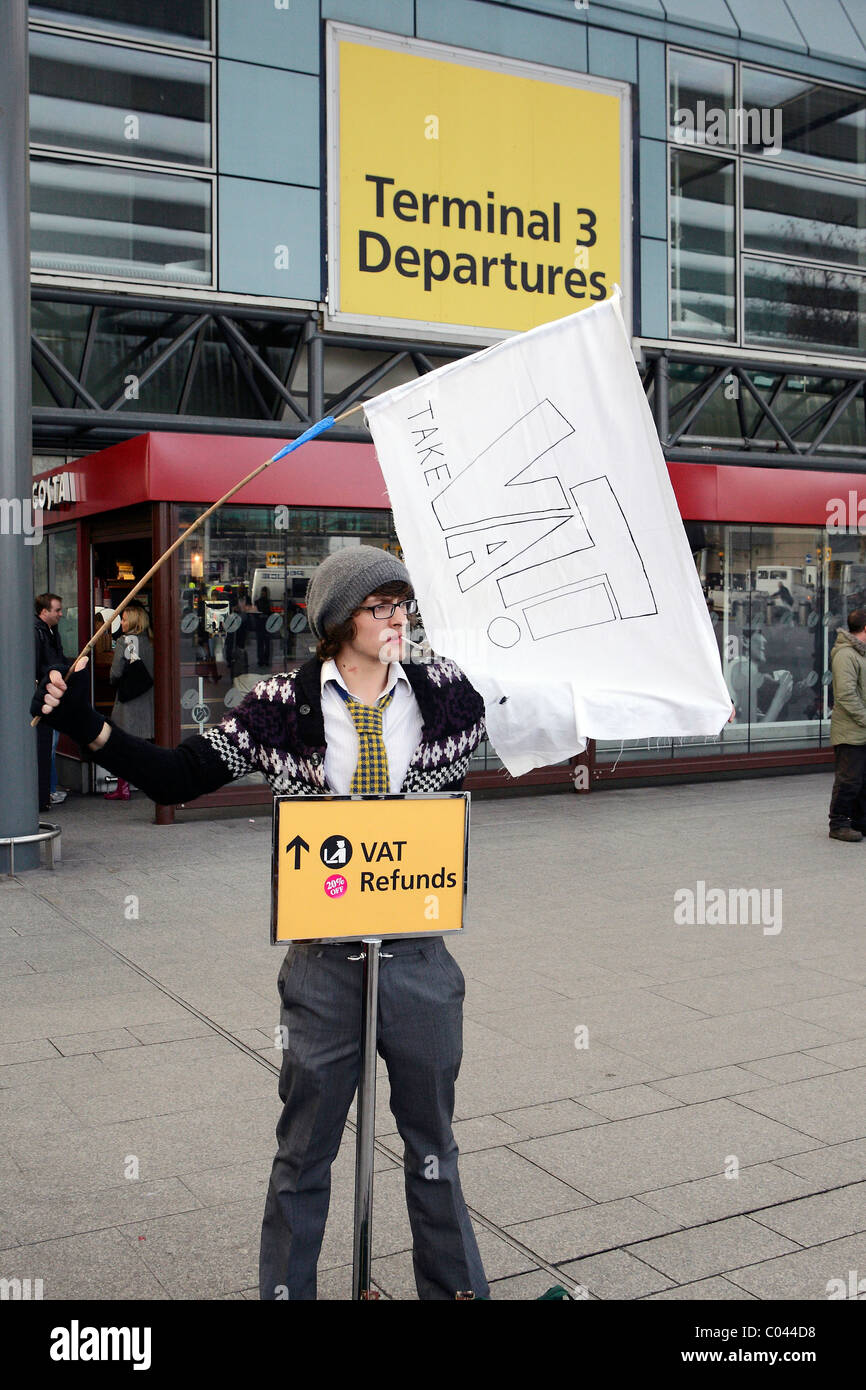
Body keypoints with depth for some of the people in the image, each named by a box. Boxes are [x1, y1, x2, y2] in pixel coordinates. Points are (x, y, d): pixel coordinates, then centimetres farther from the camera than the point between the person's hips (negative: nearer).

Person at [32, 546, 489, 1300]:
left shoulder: (442, 690, -1)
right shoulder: (285, 705, -6)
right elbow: (176, 776, -3)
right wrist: (88, 724, -10)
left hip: (419, 956, 2)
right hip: (324, 962, -1)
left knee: (433, 1142, 18)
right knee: (304, 1150, 13)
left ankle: (457, 1287, 37)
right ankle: (285, 1288, 33)